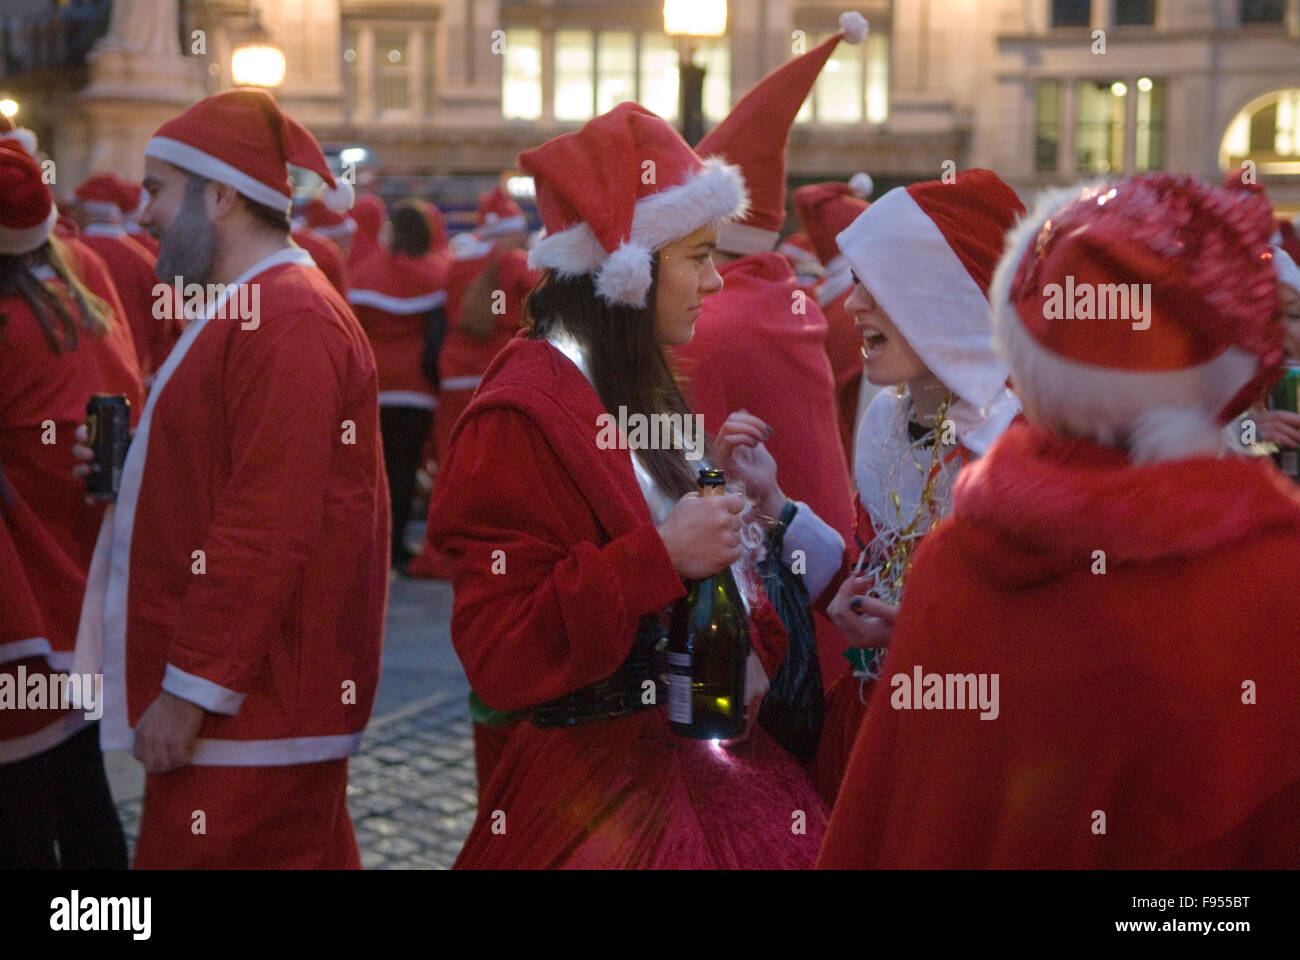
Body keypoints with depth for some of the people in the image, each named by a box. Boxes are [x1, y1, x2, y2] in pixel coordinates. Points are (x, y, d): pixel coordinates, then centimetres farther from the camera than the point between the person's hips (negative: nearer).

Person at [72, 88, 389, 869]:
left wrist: (190, 691, -21)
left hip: (251, 709, -10)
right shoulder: (255, 310, 16)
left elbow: (266, 532, -23)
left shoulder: (287, 325, -18)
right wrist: (129, 468, 7)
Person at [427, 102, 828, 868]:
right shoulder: (522, 416, -16)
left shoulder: (645, 390, 12)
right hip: (599, 789, -8)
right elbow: (500, 655, -21)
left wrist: (750, 649, 2)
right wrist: (658, 559, -28)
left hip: (701, 762, 8)